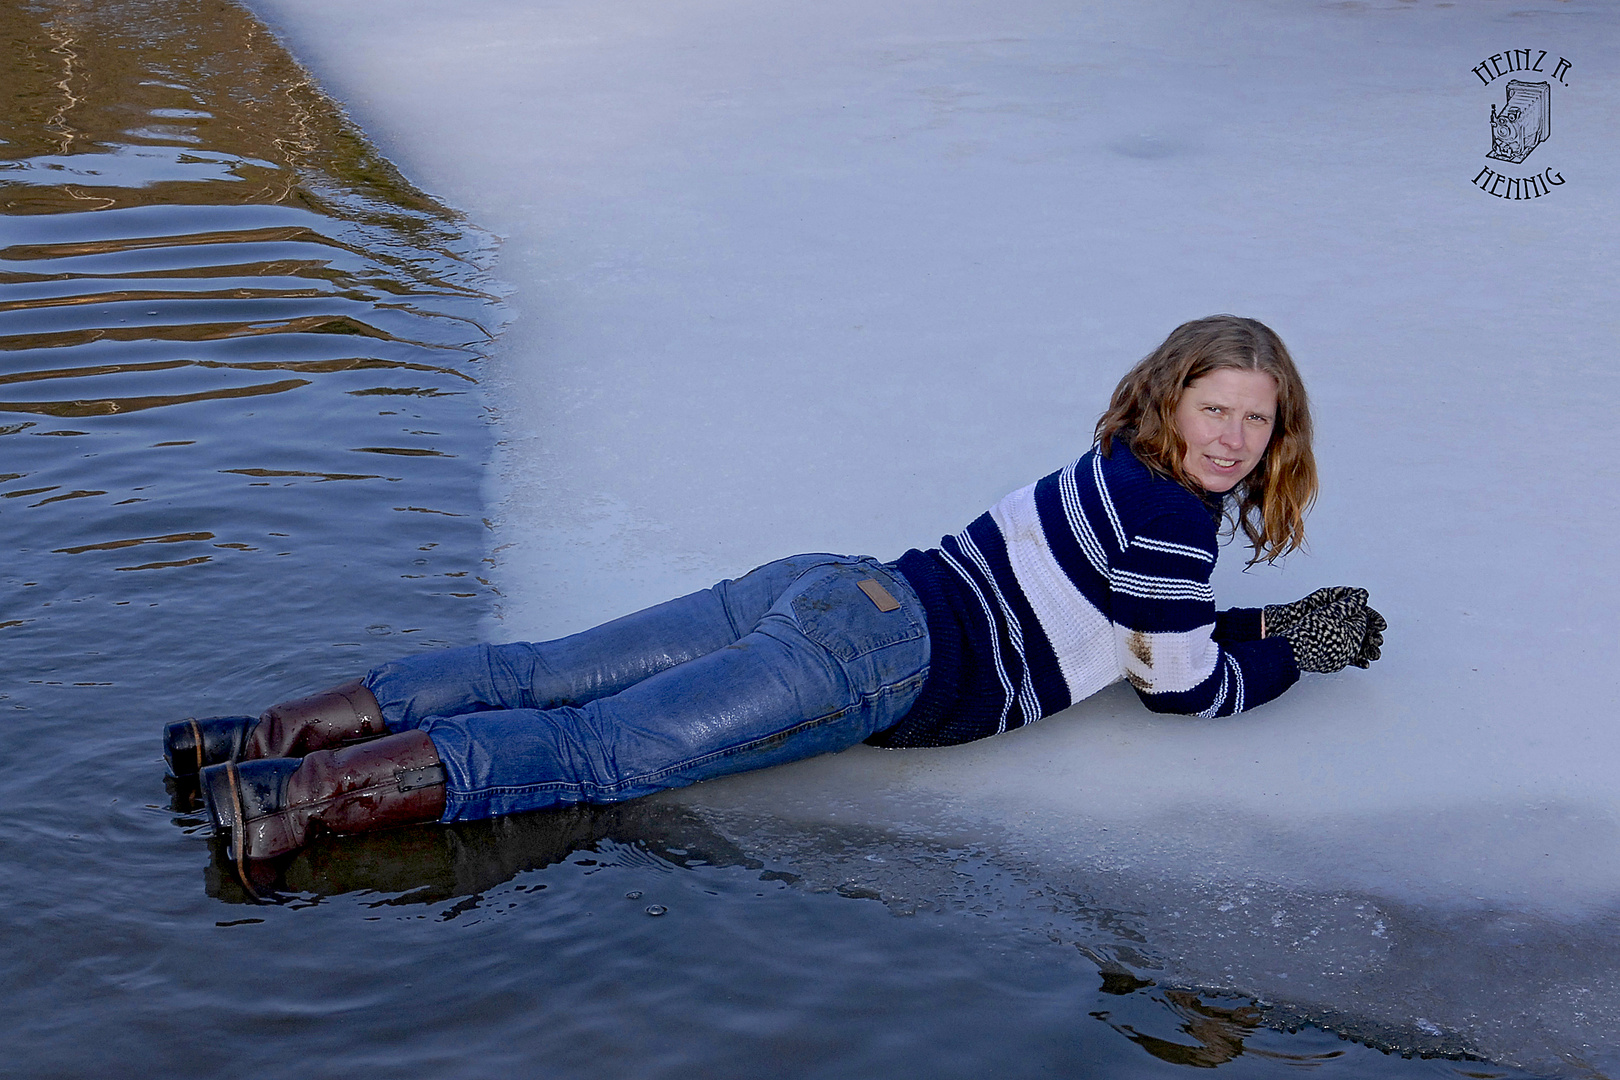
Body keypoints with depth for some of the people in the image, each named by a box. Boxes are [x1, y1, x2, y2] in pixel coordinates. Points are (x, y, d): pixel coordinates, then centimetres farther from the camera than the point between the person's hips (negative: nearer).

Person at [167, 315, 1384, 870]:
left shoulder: (1126, 476, 23)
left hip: (832, 593, 8)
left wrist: (1247, 626, 28)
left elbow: (1160, 621, 36)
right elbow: (1187, 685, 0)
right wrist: (1298, 644, 14)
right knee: (600, 749, -20)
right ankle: (303, 795, -32)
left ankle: (275, 730, -4)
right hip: (880, 655, -8)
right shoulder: (1167, 502, -5)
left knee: (541, 673, 0)